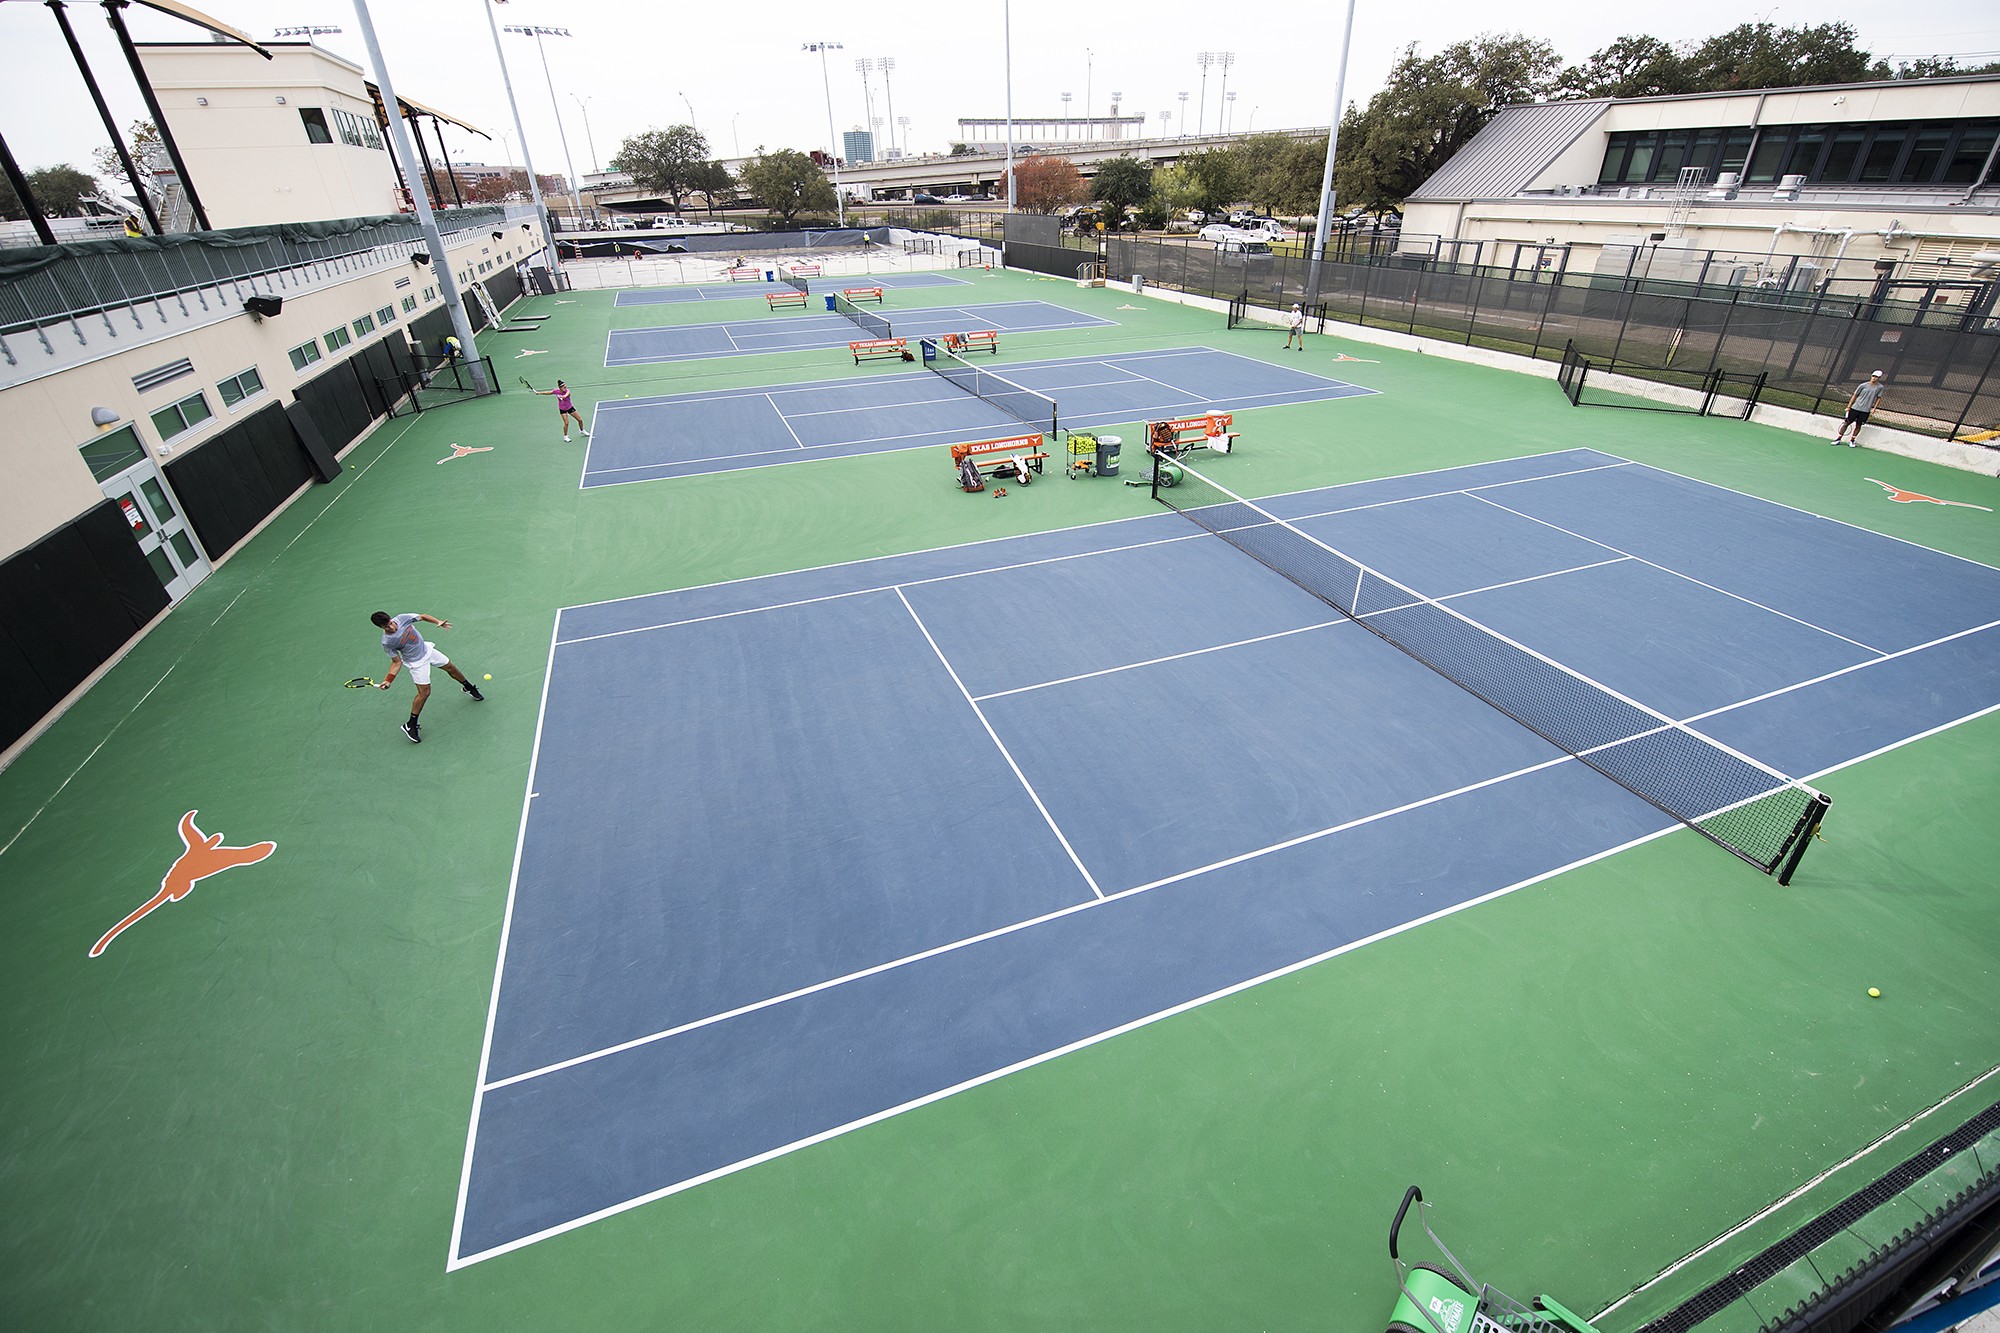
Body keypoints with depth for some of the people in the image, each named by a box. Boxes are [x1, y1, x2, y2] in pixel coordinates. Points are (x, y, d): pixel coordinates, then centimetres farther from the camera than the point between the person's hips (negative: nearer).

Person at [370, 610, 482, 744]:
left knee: (450, 667, 21)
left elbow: (422, 616, -3)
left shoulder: (401, 618, -20)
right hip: (417, 662, -5)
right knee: (424, 693, -7)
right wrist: (388, 680, -24)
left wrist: (438, 622, -18)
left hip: (427, 650, 5)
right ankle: (410, 726, 7)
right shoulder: (387, 642, -25)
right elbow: (397, 662, -14)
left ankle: (469, 688, 51)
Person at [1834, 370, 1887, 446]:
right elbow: (1855, 395, 3)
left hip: (1865, 410, 1)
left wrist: (1874, 408, 1)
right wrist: (1849, 406, 0)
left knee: (1858, 426, 5)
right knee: (1846, 423, -1)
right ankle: (1838, 439, 8)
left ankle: (1851, 441, 14)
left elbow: (1878, 398, 9)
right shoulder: (1863, 385, -3)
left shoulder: (1880, 387, 1)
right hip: (1855, 408, -1)